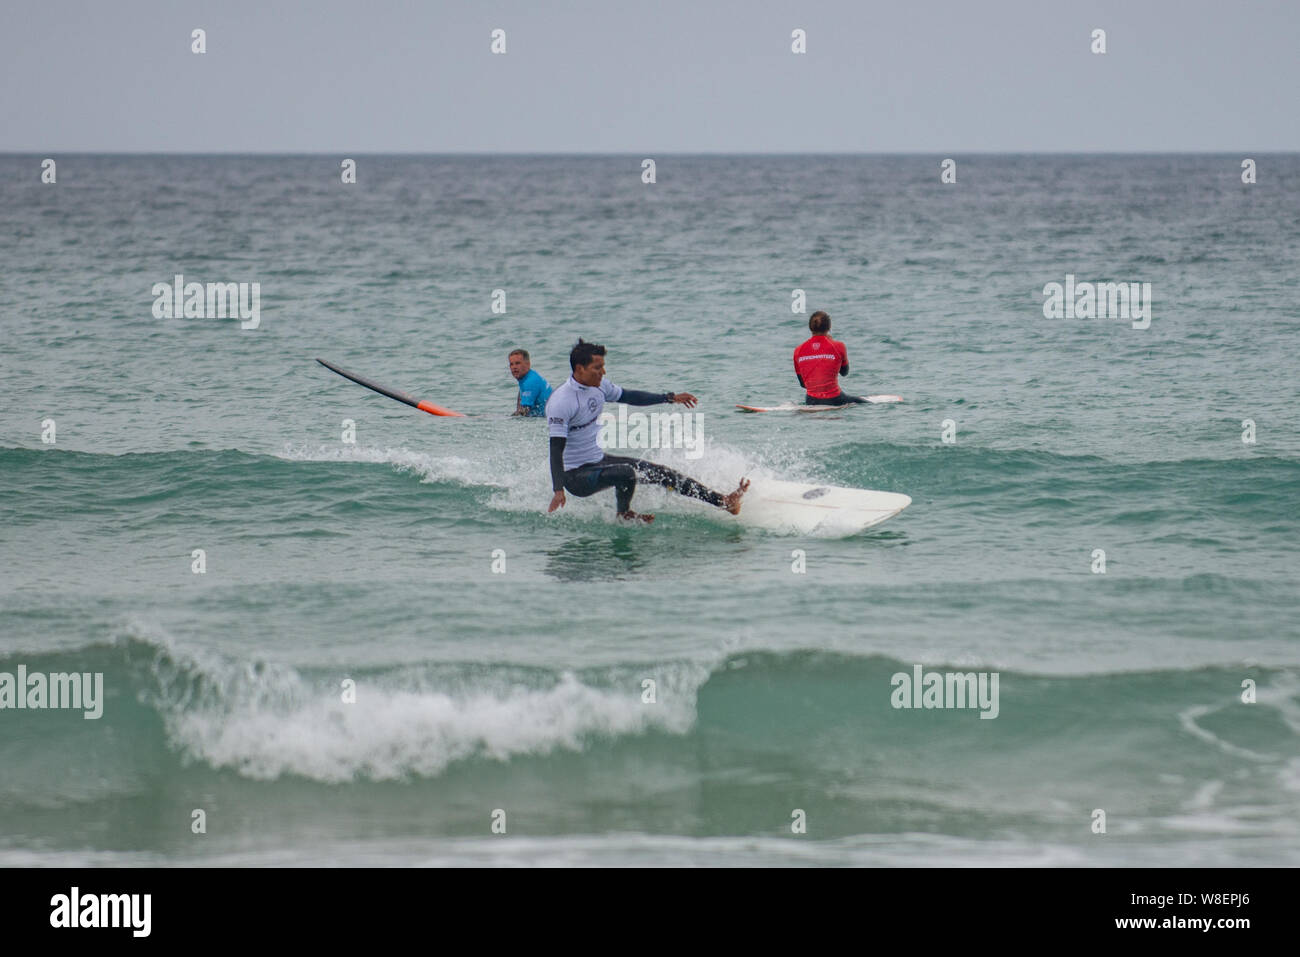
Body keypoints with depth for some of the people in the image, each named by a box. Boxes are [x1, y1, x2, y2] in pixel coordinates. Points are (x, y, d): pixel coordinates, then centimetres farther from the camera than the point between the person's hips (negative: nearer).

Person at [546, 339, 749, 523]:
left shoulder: (599, 385, 2)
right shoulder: (560, 403, -24)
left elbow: (628, 396, 19)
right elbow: (556, 449, -27)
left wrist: (670, 397, 21)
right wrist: (558, 490, -36)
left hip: (600, 460, 9)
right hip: (576, 475, -9)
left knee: (658, 472, 3)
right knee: (626, 473, -32)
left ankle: (723, 501, 6)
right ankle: (624, 514, -1)